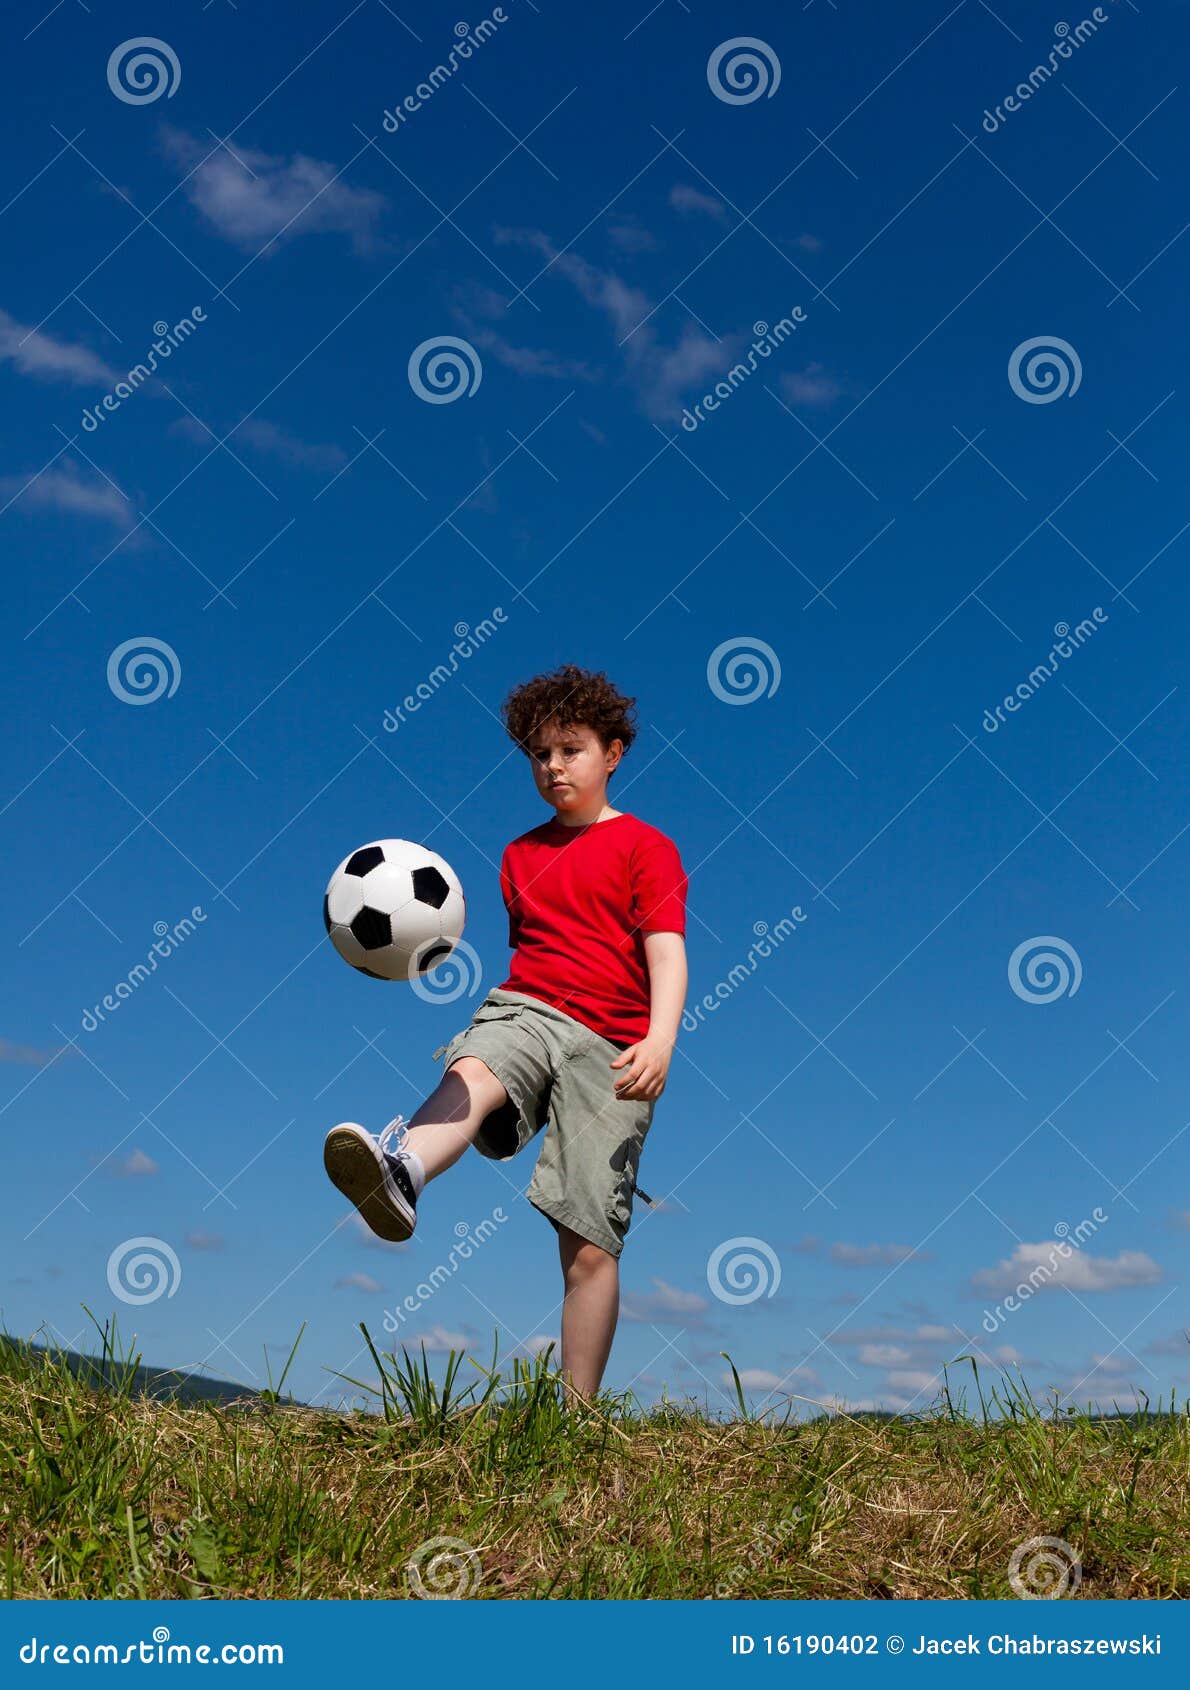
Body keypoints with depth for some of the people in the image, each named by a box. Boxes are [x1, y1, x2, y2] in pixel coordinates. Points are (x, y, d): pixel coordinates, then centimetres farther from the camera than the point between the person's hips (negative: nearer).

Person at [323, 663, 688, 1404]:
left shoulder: (644, 846, 7)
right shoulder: (521, 854, 23)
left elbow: (667, 952, -6)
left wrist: (659, 1041, -21)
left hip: (611, 1045, -3)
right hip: (525, 1009, 3)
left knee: (590, 1245, -6)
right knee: (473, 1072, -36)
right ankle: (400, 1172, -67)